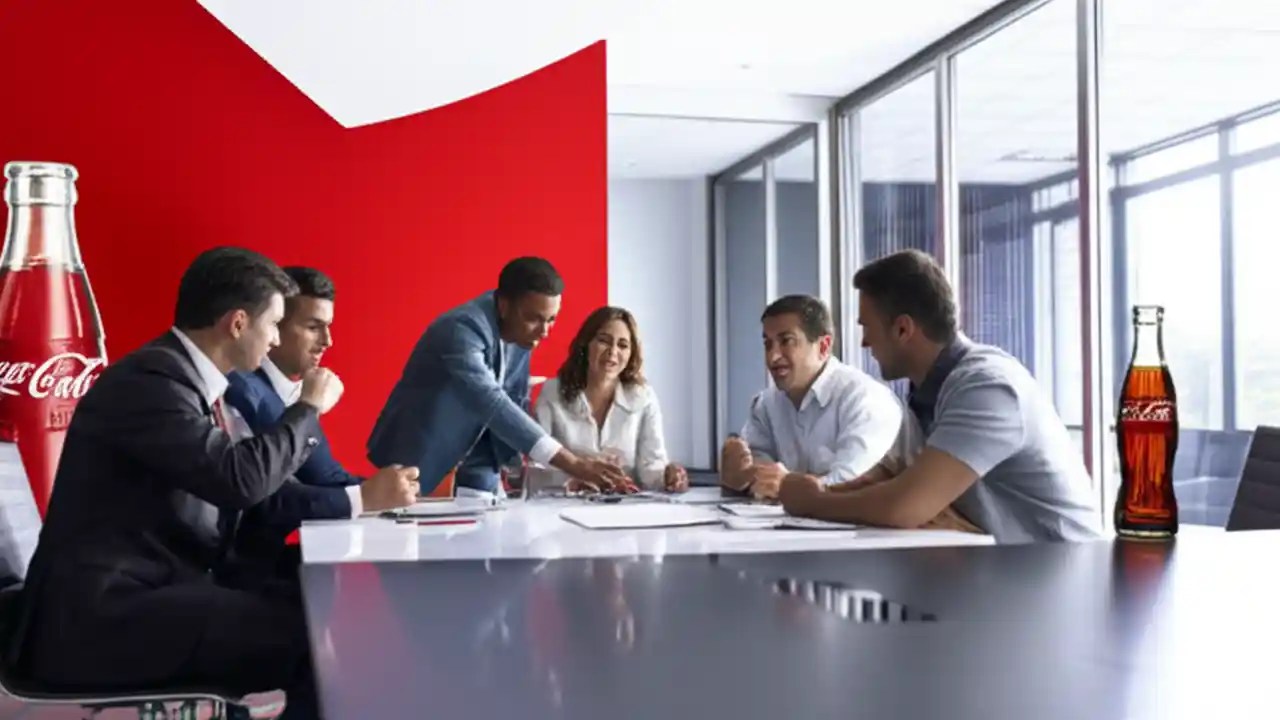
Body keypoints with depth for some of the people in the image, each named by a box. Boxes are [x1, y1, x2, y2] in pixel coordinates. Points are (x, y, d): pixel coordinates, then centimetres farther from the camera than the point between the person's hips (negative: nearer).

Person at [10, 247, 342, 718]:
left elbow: (244, 500, 14)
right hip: (101, 618, -9)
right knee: (317, 631, -22)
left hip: (147, 598, 9)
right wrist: (310, 406, -8)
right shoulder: (151, 380, -14)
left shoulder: (190, 378, 13)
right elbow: (243, 479, -25)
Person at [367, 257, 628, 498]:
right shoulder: (462, 329, -28)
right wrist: (572, 463, -47)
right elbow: (491, 405, -40)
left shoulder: (521, 332, -5)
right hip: (416, 466, -6)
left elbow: (513, 407, 1)